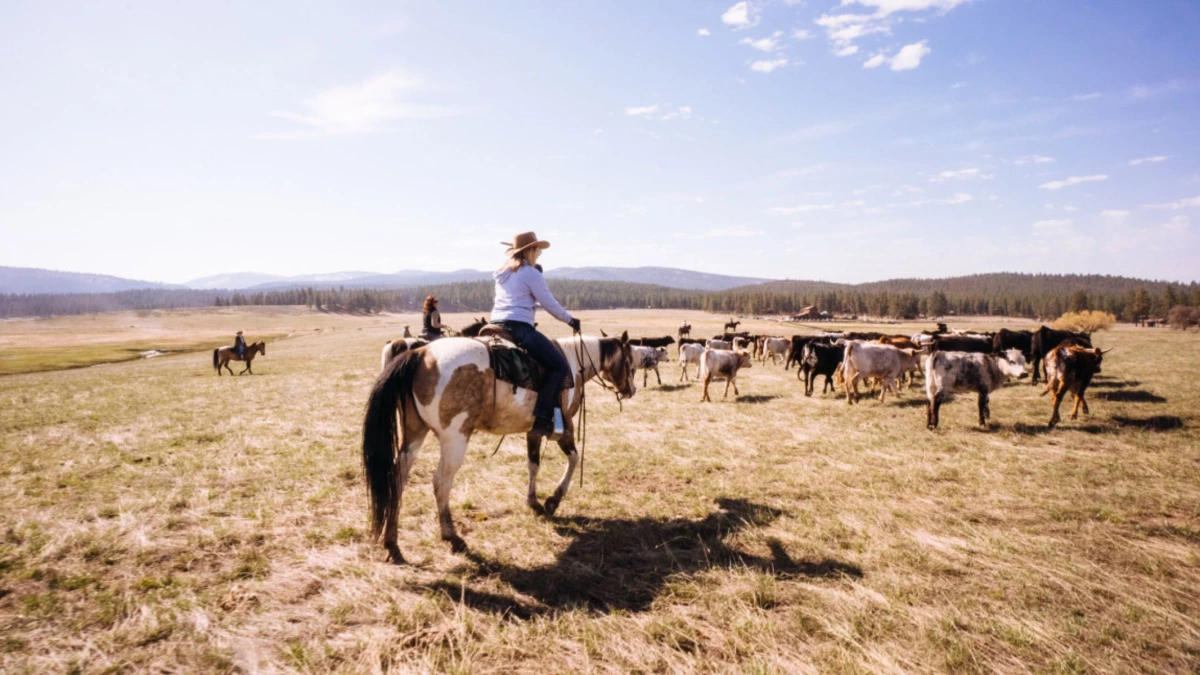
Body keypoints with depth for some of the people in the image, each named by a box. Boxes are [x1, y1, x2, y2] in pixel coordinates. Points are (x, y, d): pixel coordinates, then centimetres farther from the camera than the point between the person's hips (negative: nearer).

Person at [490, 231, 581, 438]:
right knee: (560, 366, -7)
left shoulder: (502, 273, 20)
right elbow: (550, 304, -2)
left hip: (497, 325, 9)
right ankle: (542, 419, -17)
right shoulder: (531, 273, -3)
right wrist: (570, 320, 11)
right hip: (519, 328, -9)